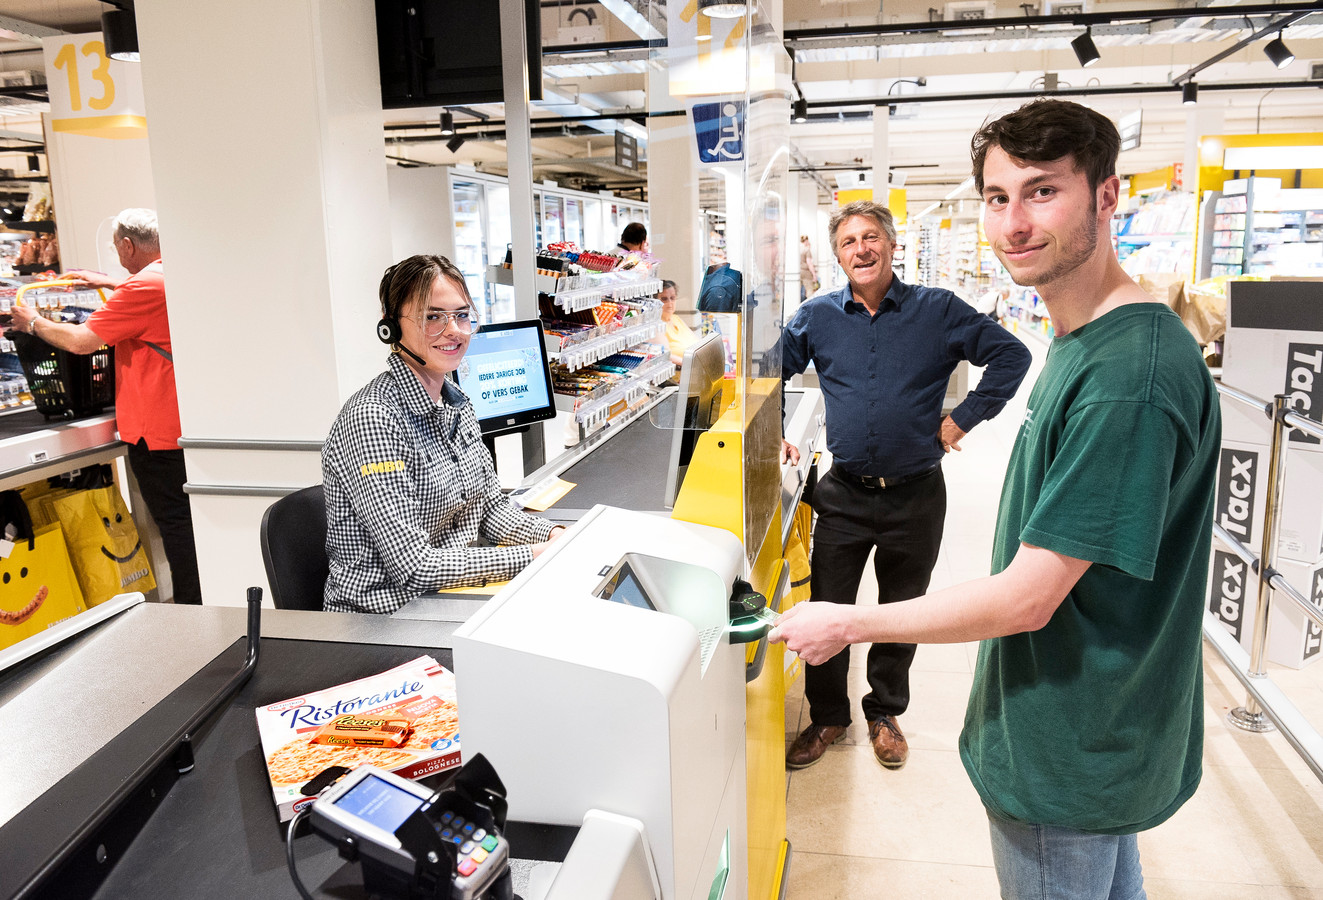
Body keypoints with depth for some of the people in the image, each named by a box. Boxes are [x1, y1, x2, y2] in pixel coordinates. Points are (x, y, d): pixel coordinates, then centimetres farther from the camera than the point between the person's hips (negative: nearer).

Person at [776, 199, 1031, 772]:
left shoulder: (938, 310, -3)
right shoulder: (816, 317, 2)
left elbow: (1012, 356, 1)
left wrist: (963, 419, -4)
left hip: (916, 495, -1)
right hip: (844, 494, 1)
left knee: (902, 614, 14)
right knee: (825, 611, 6)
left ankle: (885, 713, 36)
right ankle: (827, 716, 28)